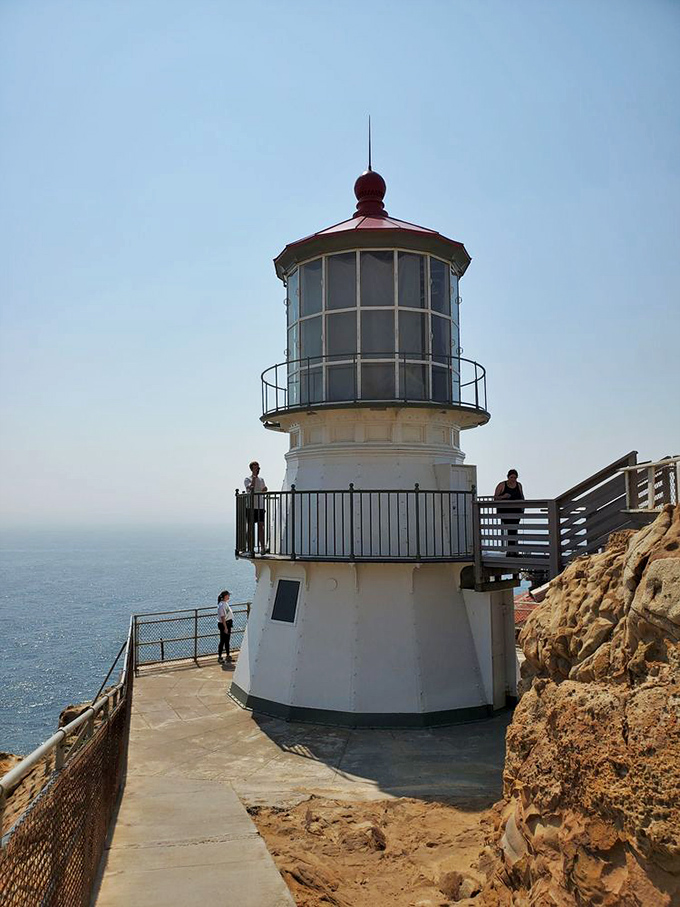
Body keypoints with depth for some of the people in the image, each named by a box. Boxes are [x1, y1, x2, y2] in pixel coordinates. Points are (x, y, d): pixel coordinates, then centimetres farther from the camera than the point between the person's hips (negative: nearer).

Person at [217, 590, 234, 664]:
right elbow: (222, 617, -22)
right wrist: (225, 627, -23)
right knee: (222, 641, -2)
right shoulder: (222, 605, -19)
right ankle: (219, 657, 5)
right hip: (223, 624, -10)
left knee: (227, 641, 16)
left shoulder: (225, 603, 11)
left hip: (228, 623, 10)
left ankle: (228, 656, 26)